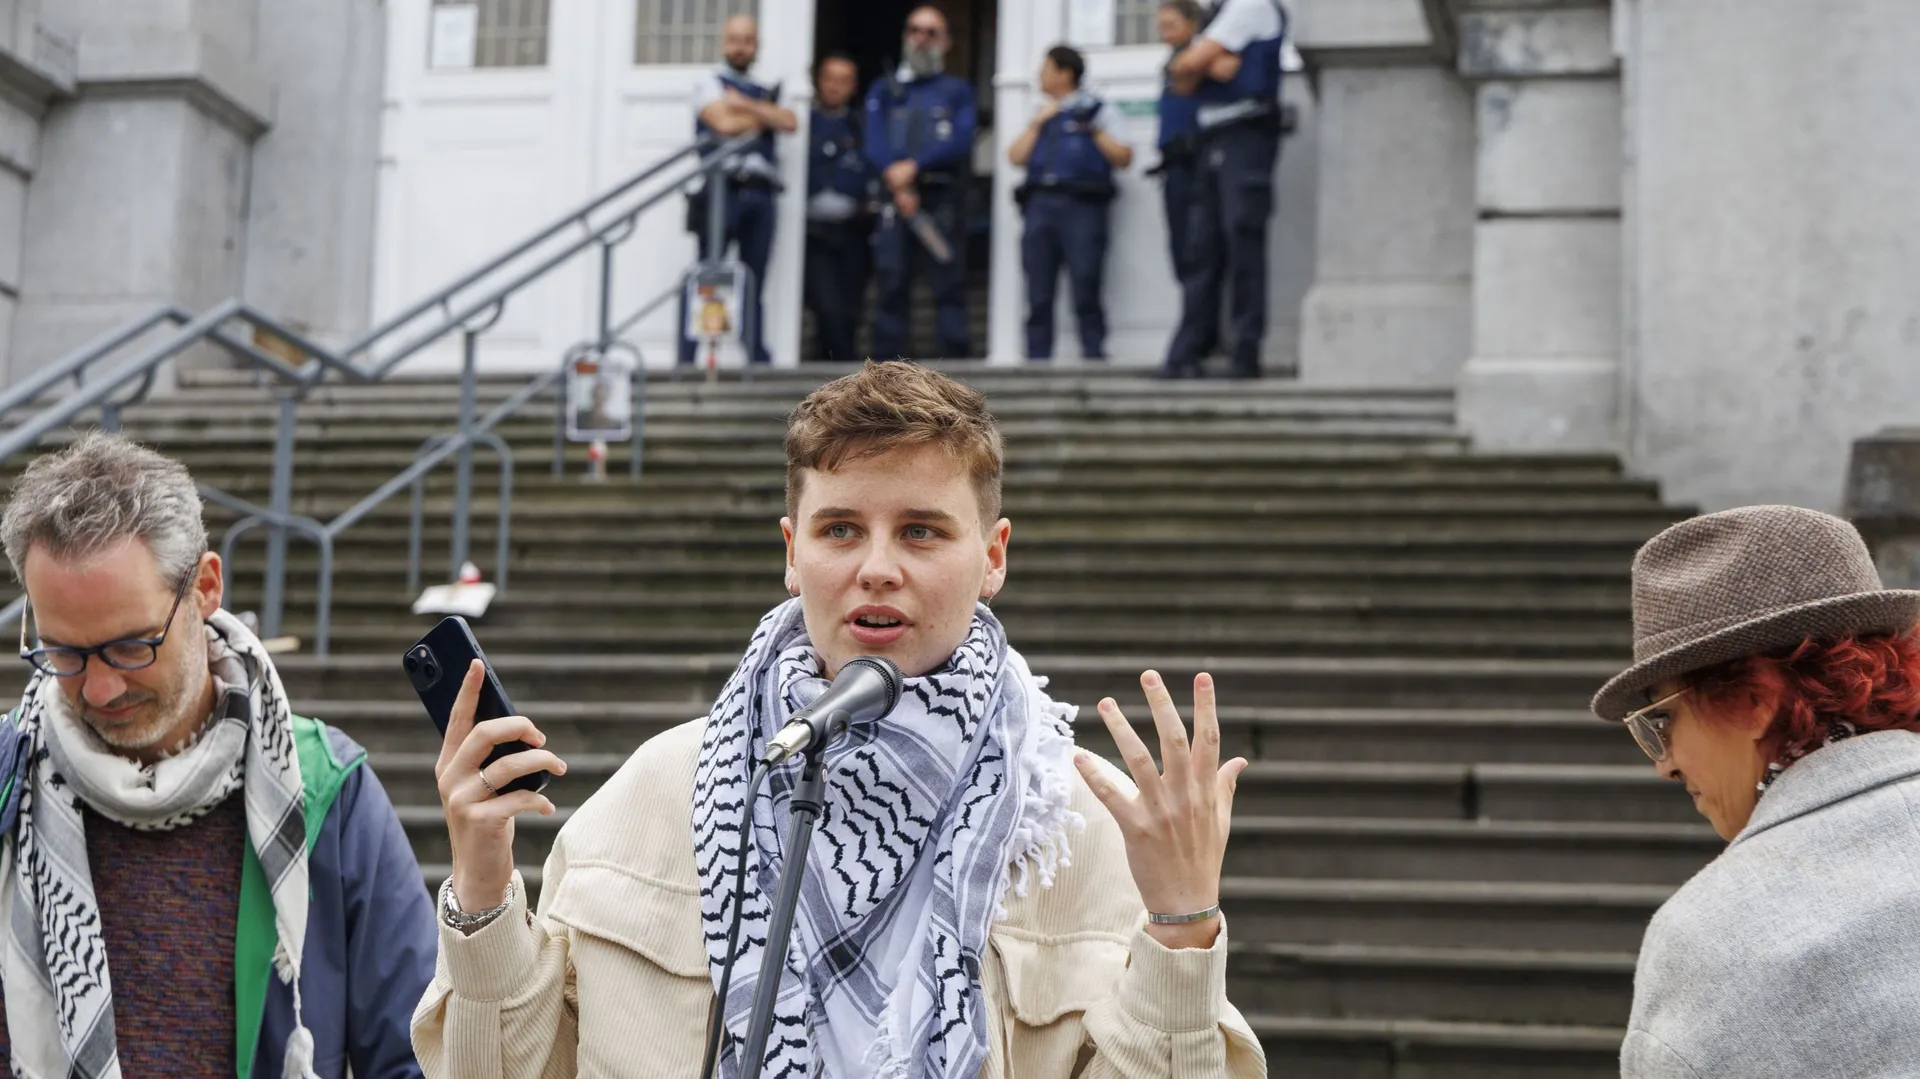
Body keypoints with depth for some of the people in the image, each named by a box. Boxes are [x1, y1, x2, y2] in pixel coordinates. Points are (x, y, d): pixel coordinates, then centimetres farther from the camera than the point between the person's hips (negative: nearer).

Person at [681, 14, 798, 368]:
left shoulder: (767, 93, 25)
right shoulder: (710, 83, 11)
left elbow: (790, 122, 4)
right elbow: (726, 124, -7)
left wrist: (745, 105, -2)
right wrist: (764, 118, 8)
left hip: (761, 195, 4)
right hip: (723, 189, -4)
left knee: (754, 285, 4)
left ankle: (759, 361, 4)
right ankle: (686, 360, -13)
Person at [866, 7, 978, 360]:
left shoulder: (958, 91, 15)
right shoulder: (884, 90, 20)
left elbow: (961, 140, -2)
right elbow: (875, 142, 4)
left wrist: (914, 166, -13)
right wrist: (897, 182, -13)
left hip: (943, 198, -1)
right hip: (895, 199, 2)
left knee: (949, 284, -7)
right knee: (892, 285, -1)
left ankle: (956, 359, -9)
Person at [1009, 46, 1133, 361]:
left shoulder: (1097, 111, 11)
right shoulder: (1040, 114, 26)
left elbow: (1124, 158, 4)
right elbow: (1017, 157, 14)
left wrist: (1098, 132, -6)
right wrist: (1036, 124, 7)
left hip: (1081, 205, -5)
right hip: (1039, 204, 5)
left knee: (1085, 289, -10)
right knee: (1038, 293, 1)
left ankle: (1094, 356, -9)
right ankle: (1037, 358, 2)